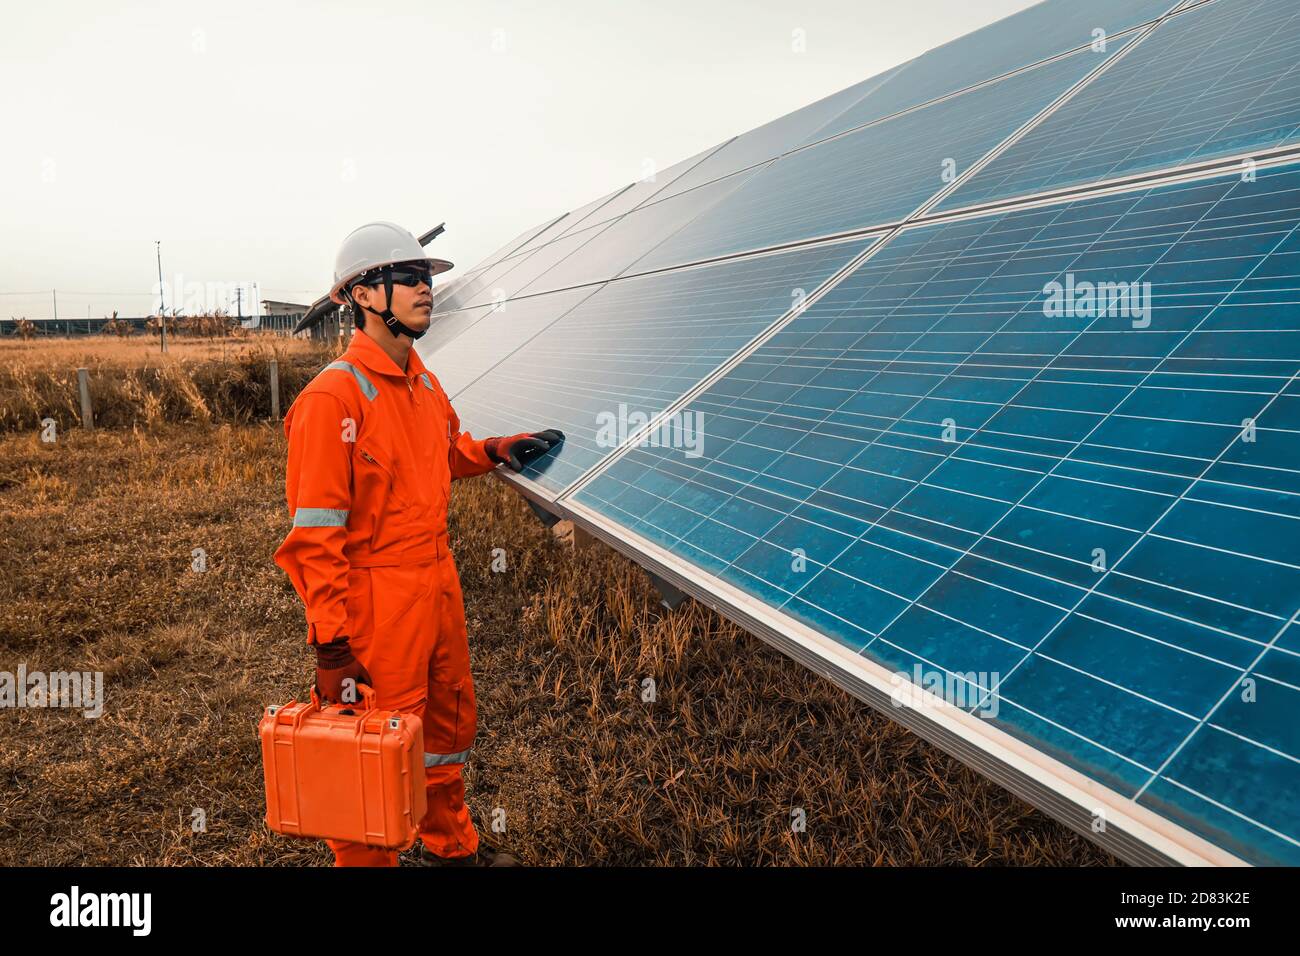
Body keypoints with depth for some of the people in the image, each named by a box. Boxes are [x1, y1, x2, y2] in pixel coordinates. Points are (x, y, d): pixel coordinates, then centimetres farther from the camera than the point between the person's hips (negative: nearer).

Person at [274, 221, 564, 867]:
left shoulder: (425, 386, 7)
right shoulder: (333, 396, -19)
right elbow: (313, 535, -20)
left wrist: (493, 451, 9)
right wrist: (331, 644, -21)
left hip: (439, 589, 9)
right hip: (378, 603, -8)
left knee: (450, 723, 23)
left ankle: (449, 843, 46)